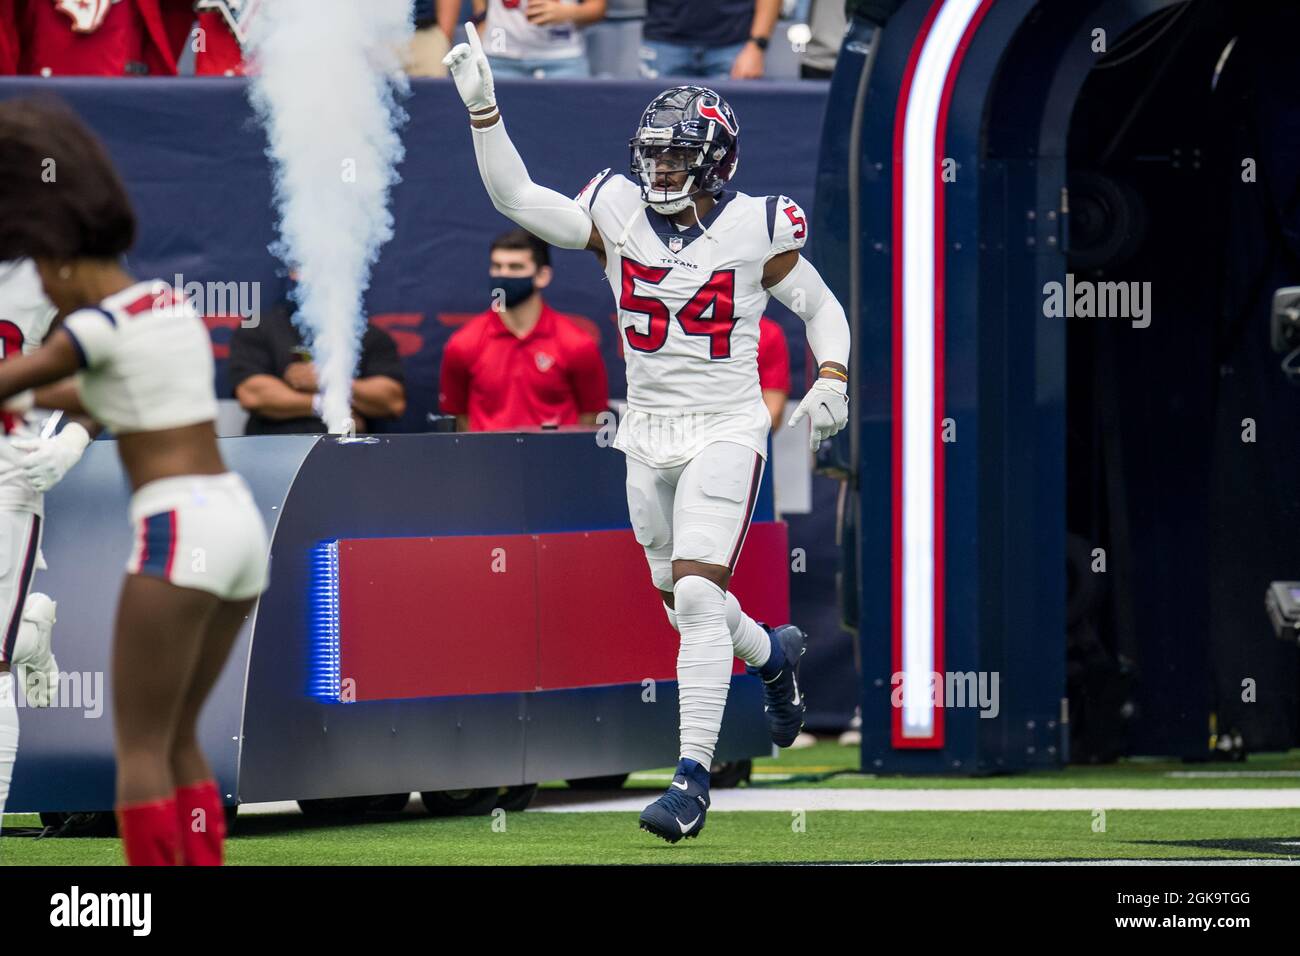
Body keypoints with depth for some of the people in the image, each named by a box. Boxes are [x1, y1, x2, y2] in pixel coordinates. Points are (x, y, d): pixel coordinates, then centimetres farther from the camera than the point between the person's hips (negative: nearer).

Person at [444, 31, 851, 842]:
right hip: (650, 434, 5)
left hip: (726, 433, -5)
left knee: (696, 596, -17)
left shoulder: (755, 229, -9)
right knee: (685, 602, 15)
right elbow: (516, 197, -7)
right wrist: (483, 108, -16)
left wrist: (832, 380, -13)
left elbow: (822, 308, 4)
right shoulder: (619, 214, -1)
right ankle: (774, 655, 49)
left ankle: (694, 777, -15)